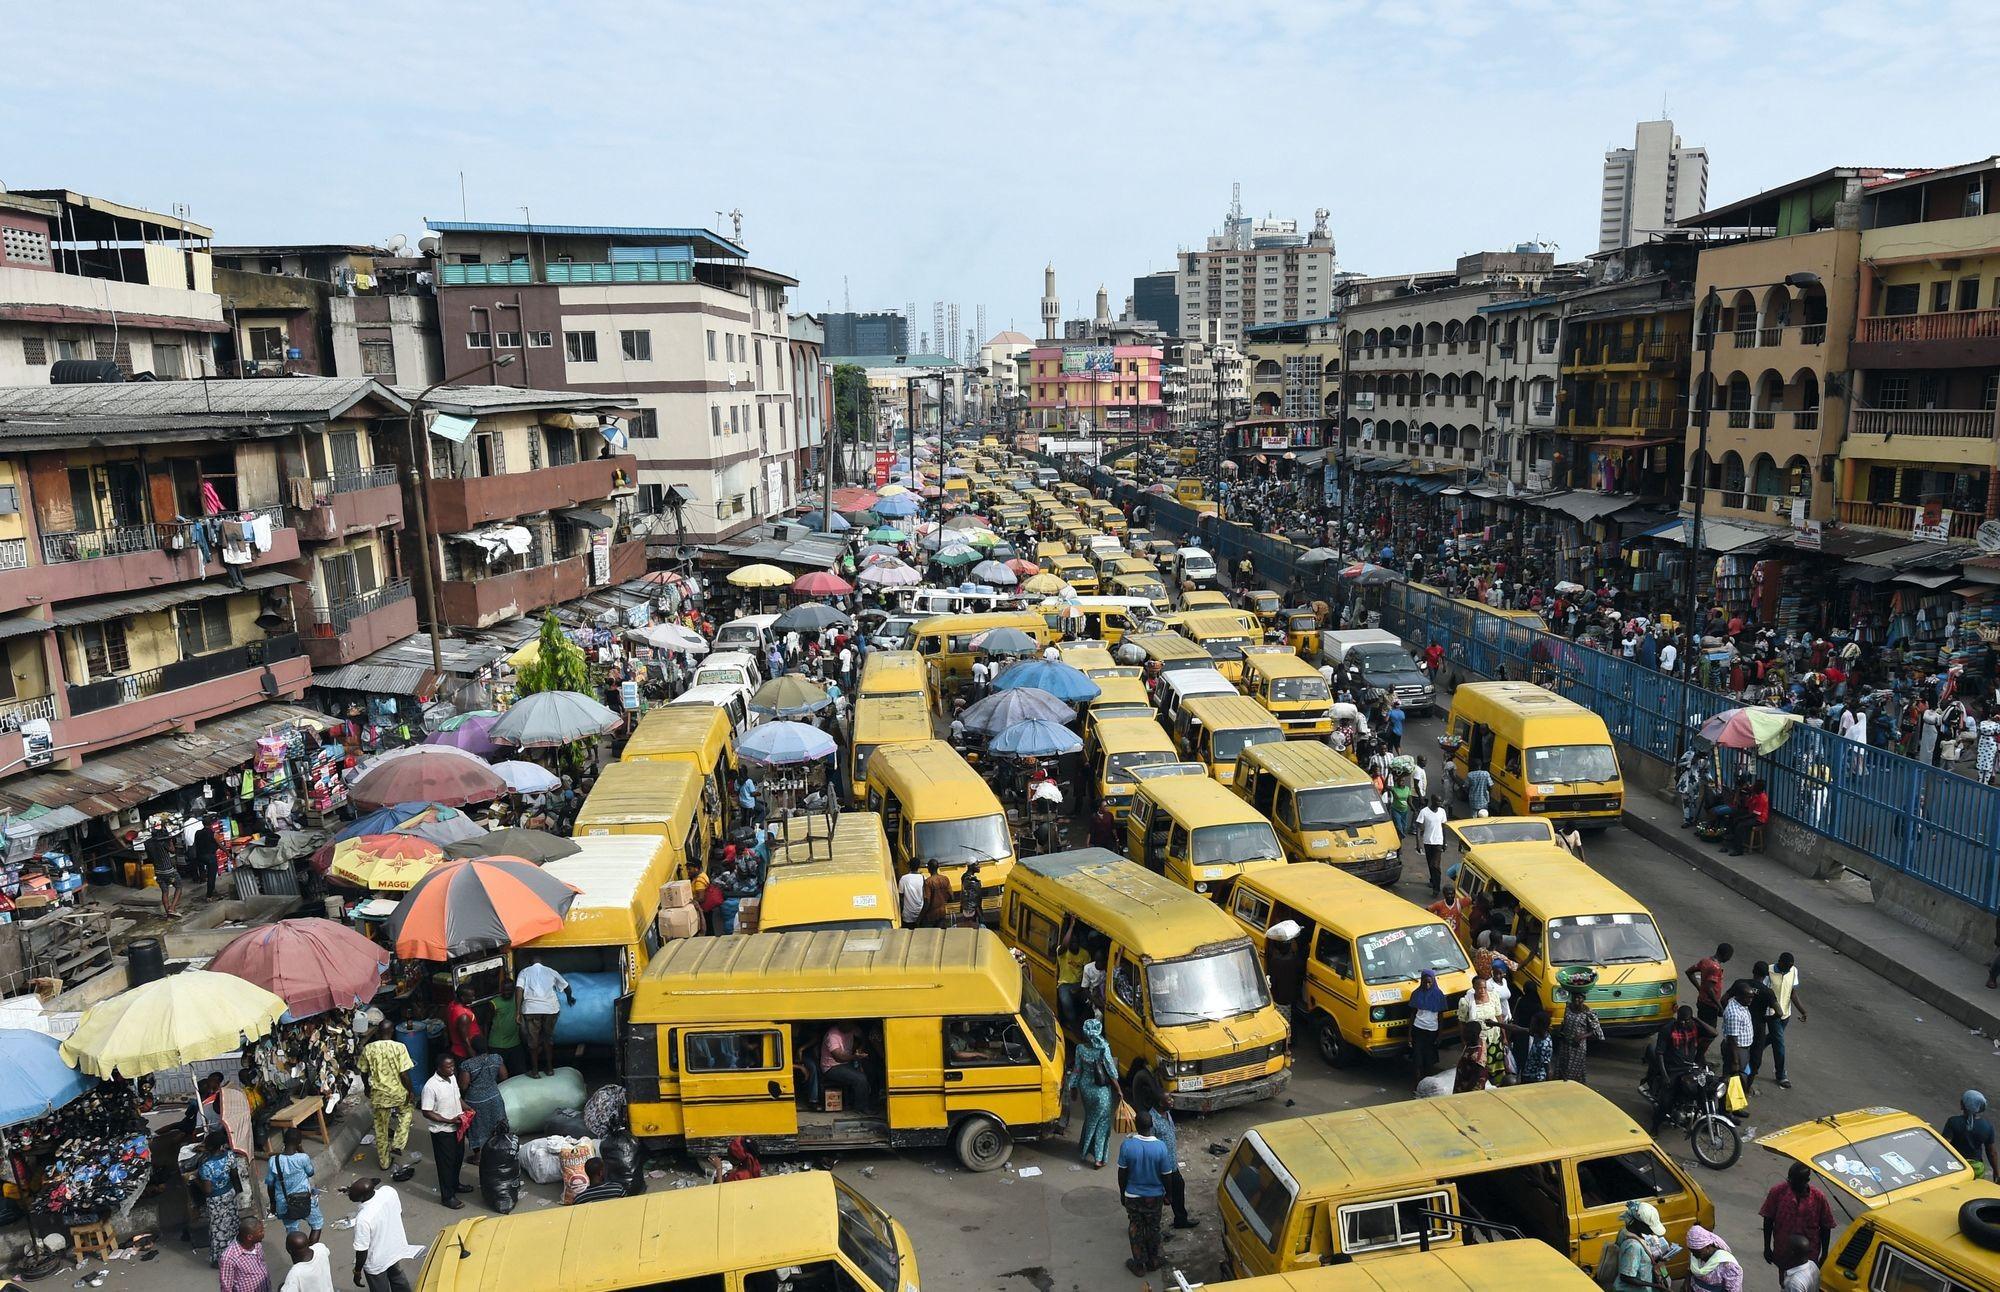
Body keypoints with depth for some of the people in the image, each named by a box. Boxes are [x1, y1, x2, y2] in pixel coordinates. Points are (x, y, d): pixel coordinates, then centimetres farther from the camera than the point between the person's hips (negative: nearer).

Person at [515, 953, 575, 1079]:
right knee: (548, 1038, 16)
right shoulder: (551, 972, 18)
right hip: (550, 1008, 2)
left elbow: (519, 990, -6)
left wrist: (517, 1011, -6)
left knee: (533, 1040, 10)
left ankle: (534, 1070, 15)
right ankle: (549, 1068, 20)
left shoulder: (524, 972, 11)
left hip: (531, 1009, -2)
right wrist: (570, 998, 49)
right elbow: (566, 986, 29)